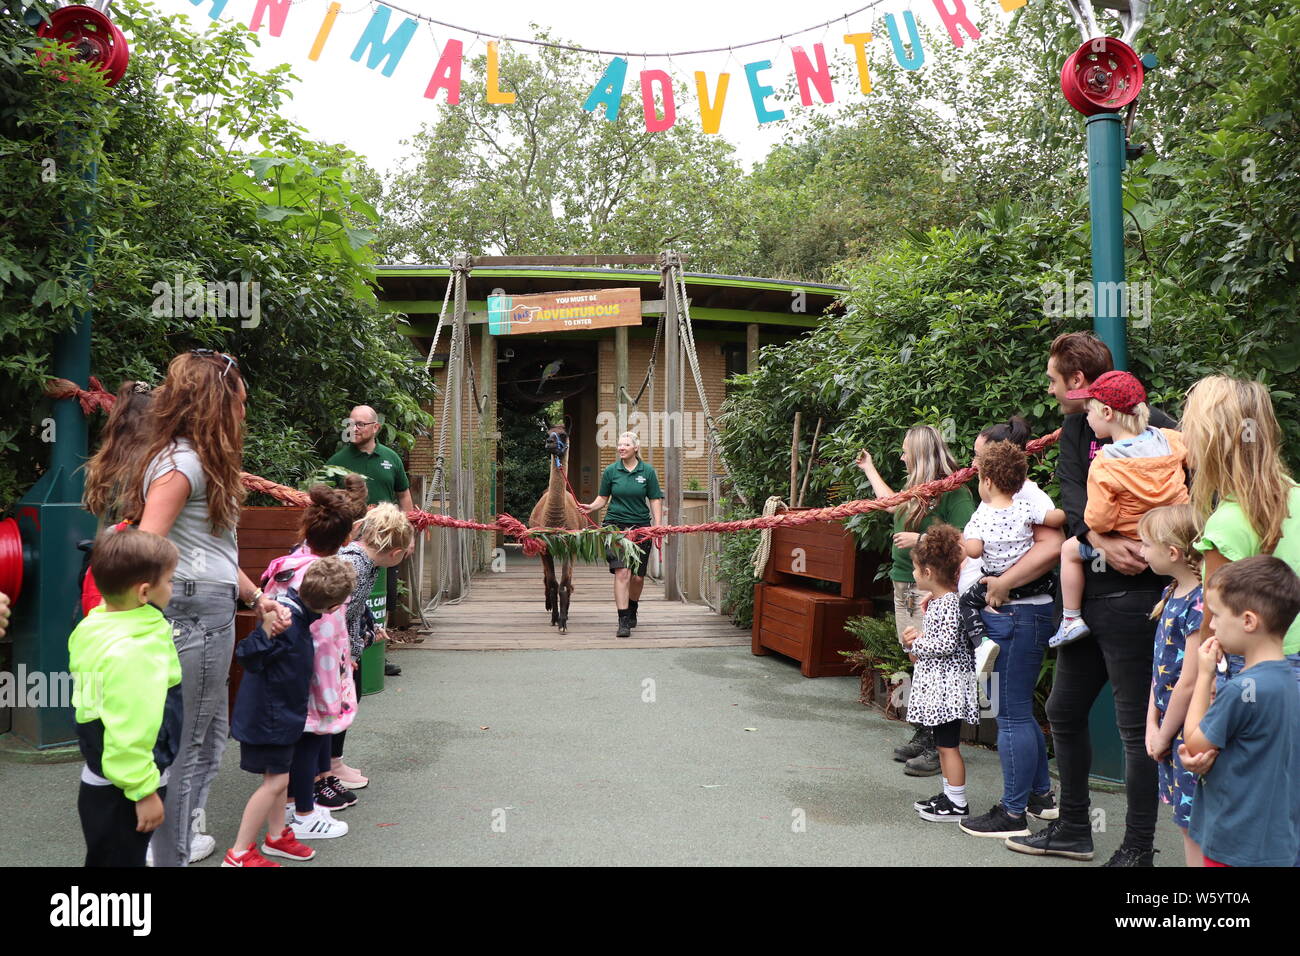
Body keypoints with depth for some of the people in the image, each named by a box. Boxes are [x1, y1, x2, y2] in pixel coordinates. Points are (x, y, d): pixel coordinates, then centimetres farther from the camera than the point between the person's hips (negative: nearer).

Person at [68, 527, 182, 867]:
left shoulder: (94, 629, 0)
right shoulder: (131, 651, -30)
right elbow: (129, 732, -30)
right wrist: (145, 791, -20)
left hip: (99, 783, 9)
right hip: (123, 793, -9)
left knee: (104, 856, 23)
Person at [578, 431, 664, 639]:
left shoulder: (647, 471, 4)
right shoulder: (610, 471, 4)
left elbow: (655, 500, 5)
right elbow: (602, 498, 9)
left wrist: (658, 525, -5)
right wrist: (590, 507, -11)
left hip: (641, 526, 1)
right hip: (615, 525, -1)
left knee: (638, 576, 5)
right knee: (622, 572, -14)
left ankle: (632, 612, 33)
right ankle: (623, 621, -10)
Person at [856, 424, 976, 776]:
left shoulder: (955, 492, -11)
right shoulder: (915, 489, 15)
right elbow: (891, 503, 37)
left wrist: (921, 540, -18)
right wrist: (869, 469, 46)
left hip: (933, 592, -9)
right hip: (904, 585, 9)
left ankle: (939, 748, -2)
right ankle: (921, 737, 21)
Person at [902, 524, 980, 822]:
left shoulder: (950, 603, -18)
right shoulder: (936, 601, 11)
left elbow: (947, 644, -23)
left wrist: (917, 644, -11)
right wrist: (917, 638, 6)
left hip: (947, 684, -10)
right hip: (936, 683, 10)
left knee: (948, 743, -2)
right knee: (943, 743, 17)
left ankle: (957, 804, 6)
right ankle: (949, 794, 27)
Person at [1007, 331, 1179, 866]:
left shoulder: (1153, 427, -9)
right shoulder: (1075, 430, 11)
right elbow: (1072, 499, -4)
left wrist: (1137, 547, -23)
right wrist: (1102, 540, -21)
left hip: (1131, 596, -8)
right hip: (1085, 593, 8)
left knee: (1135, 723, 0)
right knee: (1064, 711, 16)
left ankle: (1138, 850, 14)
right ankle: (1073, 830, 32)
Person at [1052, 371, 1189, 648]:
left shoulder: (1104, 465, -23)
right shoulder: (1170, 440, -8)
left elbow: (1099, 521, -24)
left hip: (1131, 544, -5)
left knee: (1069, 550, 15)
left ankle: (1071, 619, 18)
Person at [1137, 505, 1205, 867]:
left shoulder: (1200, 603, -22)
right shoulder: (1172, 593, 8)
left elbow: (1190, 683, -21)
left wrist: (1165, 735, -10)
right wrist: (1152, 725, 5)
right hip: (1169, 730, 9)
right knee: (1186, 822, 17)